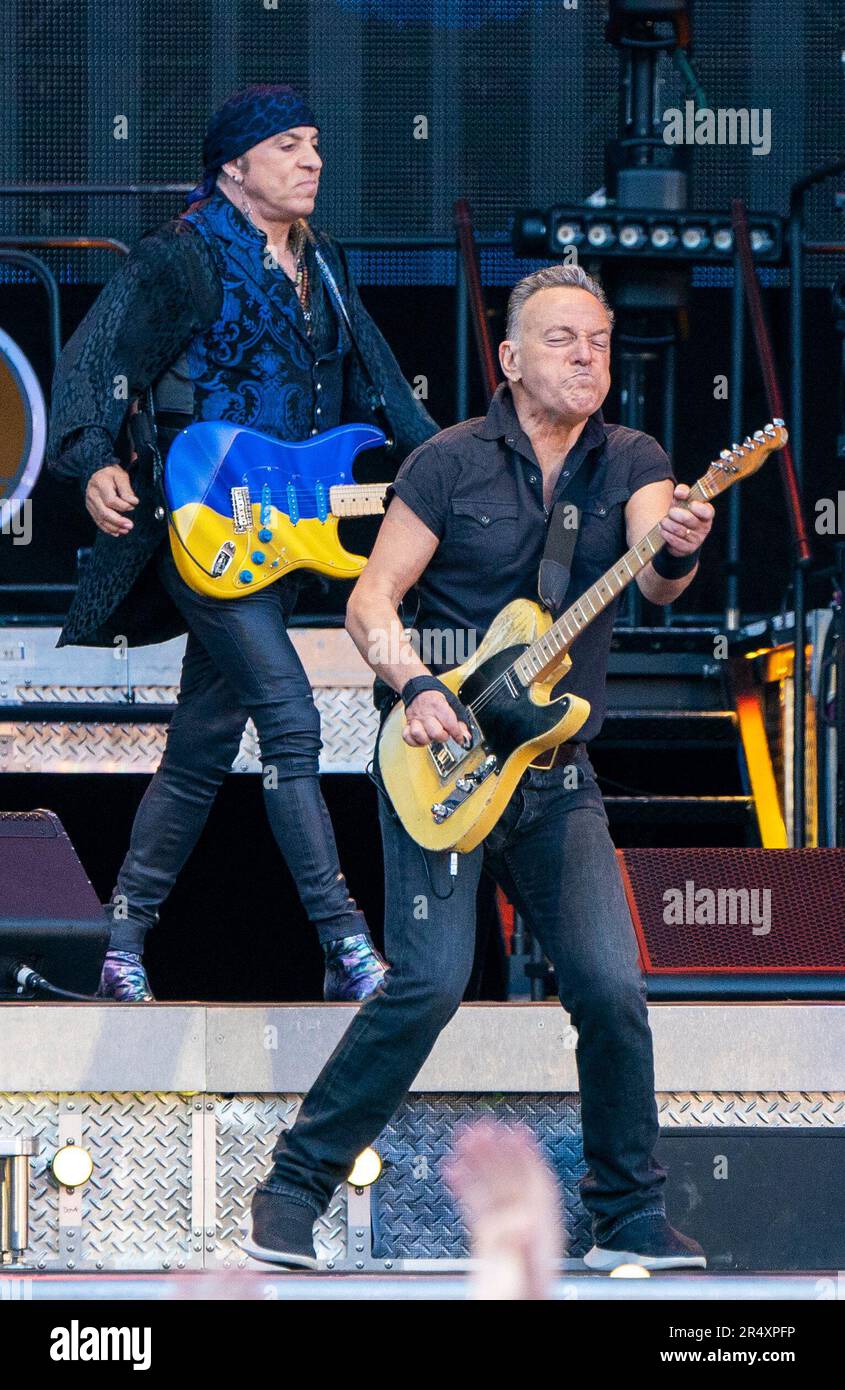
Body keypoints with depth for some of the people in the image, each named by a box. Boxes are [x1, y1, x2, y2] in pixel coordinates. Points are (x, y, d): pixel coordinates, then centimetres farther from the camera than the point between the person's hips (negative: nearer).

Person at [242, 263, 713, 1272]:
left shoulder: (632, 465, 4)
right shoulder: (450, 462, -3)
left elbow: (651, 583, -15)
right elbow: (371, 598, -3)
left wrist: (675, 554, -39)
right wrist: (416, 689, -20)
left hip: (557, 774, 3)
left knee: (612, 989, -6)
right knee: (430, 980, -14)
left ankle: (629, 1219, 9)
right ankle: (293, 1190, -1)